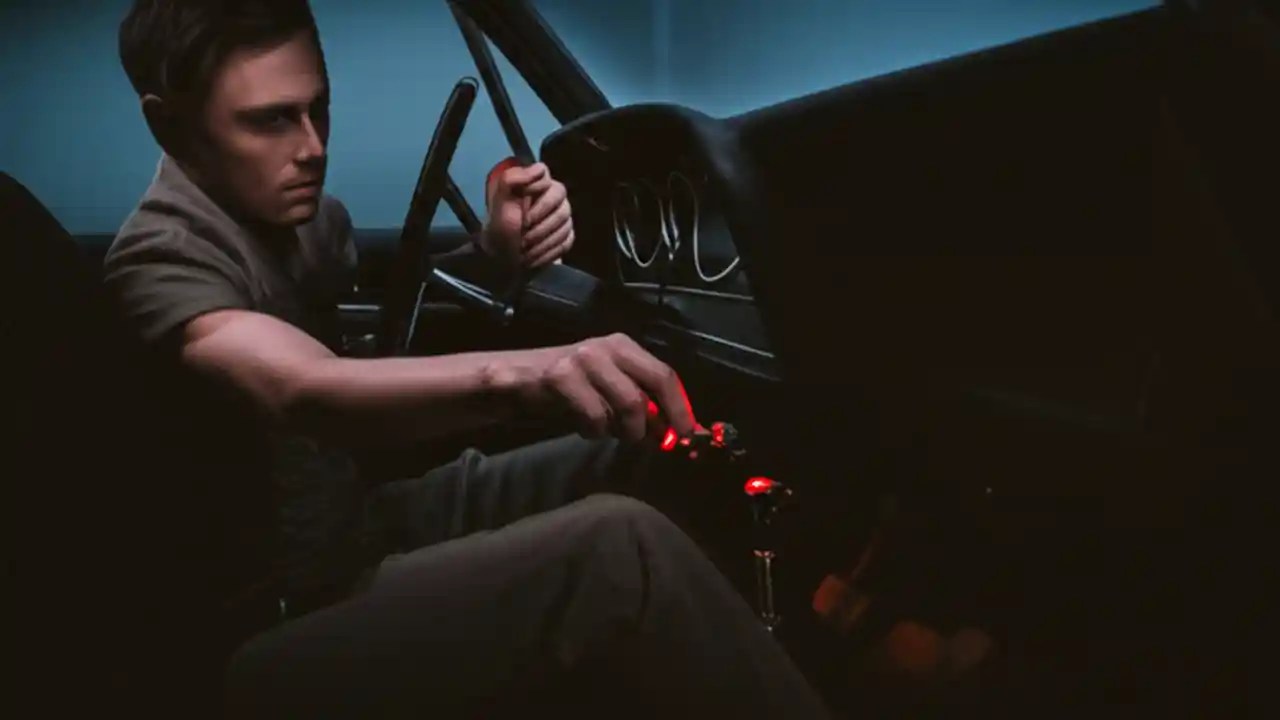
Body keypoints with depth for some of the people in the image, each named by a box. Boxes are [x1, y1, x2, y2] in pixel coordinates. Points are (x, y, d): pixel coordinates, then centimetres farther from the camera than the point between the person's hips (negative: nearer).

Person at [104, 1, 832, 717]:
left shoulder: (304, 215, 6)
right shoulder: (163, 262, -22)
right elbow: (309, 394, -41)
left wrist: (496, 252, -9)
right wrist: (519, 373, -59)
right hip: (276, 627, -9)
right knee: (618, 549, -32)